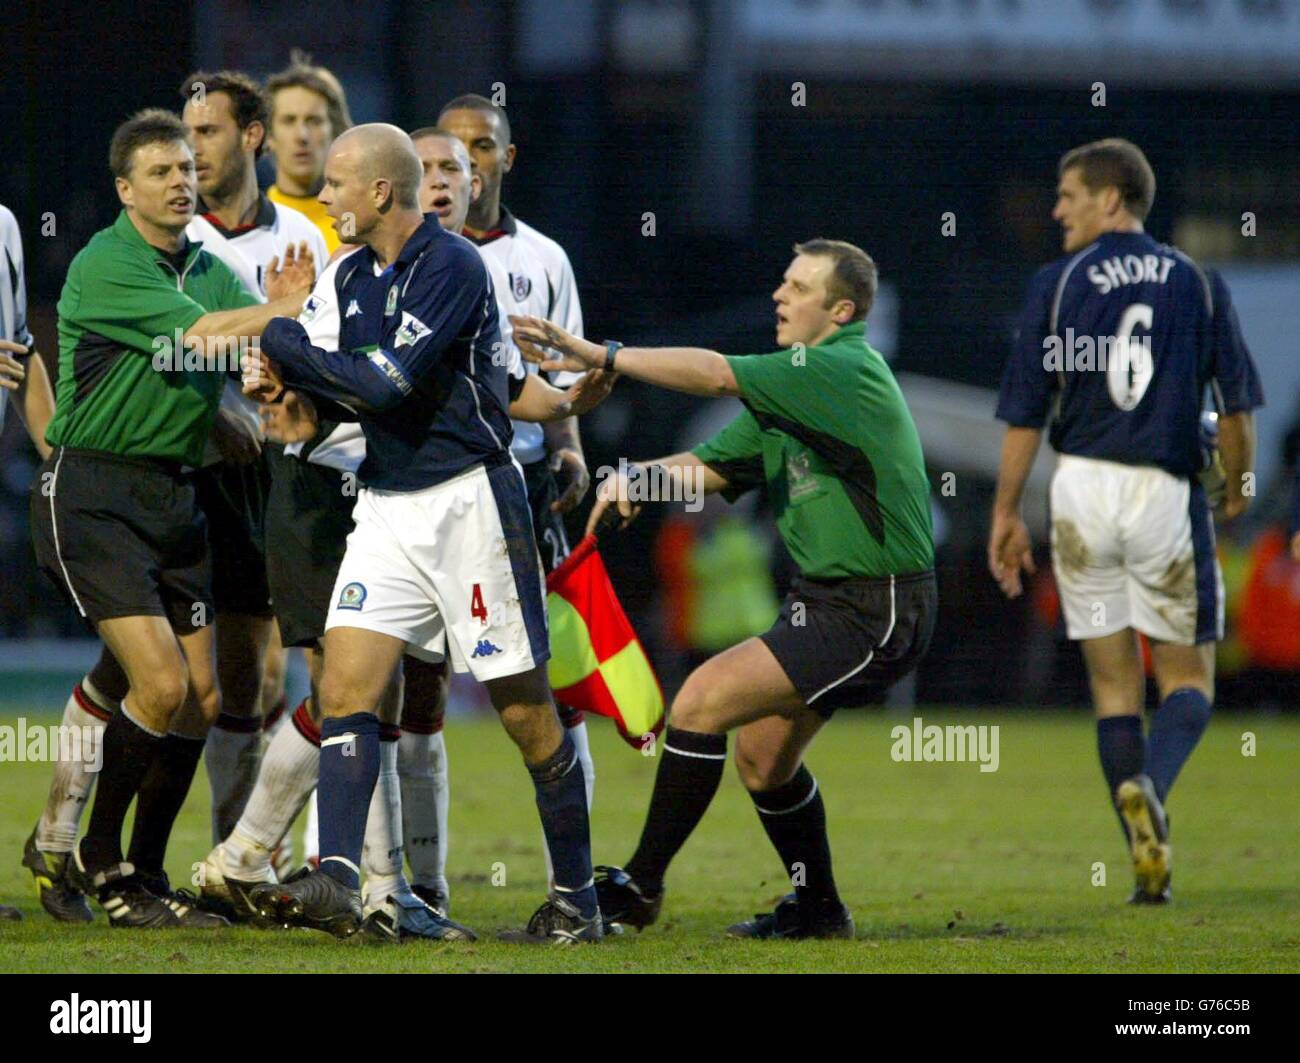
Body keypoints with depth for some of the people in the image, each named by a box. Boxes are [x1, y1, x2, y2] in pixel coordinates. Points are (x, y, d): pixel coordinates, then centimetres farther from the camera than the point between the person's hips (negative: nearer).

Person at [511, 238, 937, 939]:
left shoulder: (844, 369, -17)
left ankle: (639, 887, -10)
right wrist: (635, 477, -8)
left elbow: (717, 375, -26)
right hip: (824, 598, 10)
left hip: (872, 613, -10)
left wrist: (599, 356, -26)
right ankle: (818, 908, 35)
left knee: (702, 701, -17)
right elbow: (711, 465, 13)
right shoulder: (787, 391, 14)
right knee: (762, 756, 18)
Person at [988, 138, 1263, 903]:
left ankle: (1150, 866, 1)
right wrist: (1237, 488, 18)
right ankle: (1150, 790, -24)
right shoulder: (1199, 285, 3)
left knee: (1114, 684, 9)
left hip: (1081, 490, 1)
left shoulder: (1057, 285, 0)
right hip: (1167, 492, 0)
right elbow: (1237, 405, 1)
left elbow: (1025, 412, -1)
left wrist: (1008, 512, 8)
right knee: (1189, 677, 8)